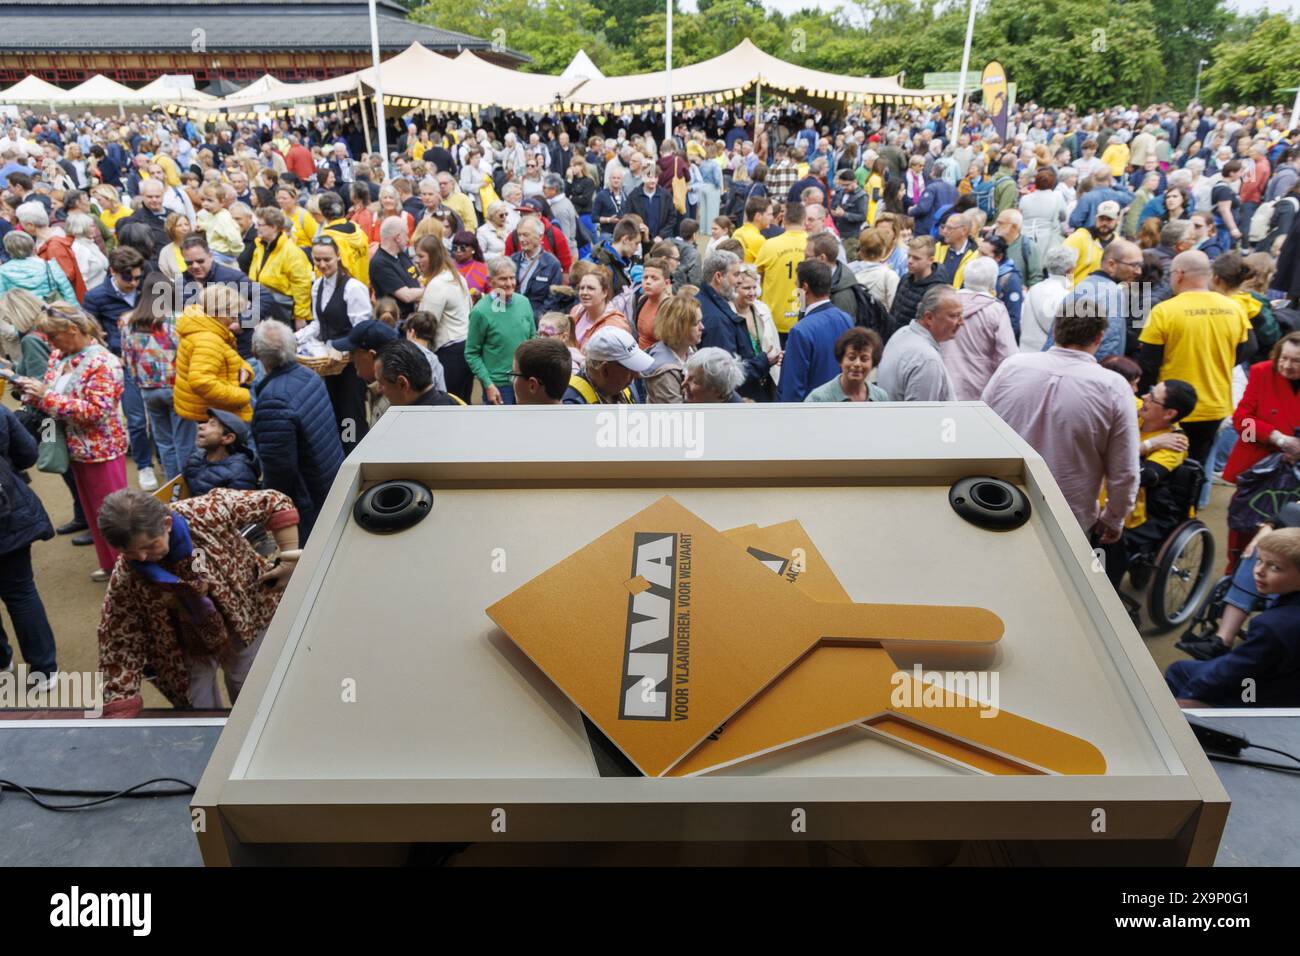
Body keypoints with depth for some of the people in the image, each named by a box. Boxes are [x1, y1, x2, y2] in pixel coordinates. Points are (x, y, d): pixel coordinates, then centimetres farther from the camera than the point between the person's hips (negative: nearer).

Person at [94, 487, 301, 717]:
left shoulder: (207, 512, -34)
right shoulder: (124, 579, -27)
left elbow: (274, 503, -24)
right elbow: (119, 645, -21)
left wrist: (290, 560, -27)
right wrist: (119, 714, -25)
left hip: (248, 617, 0)